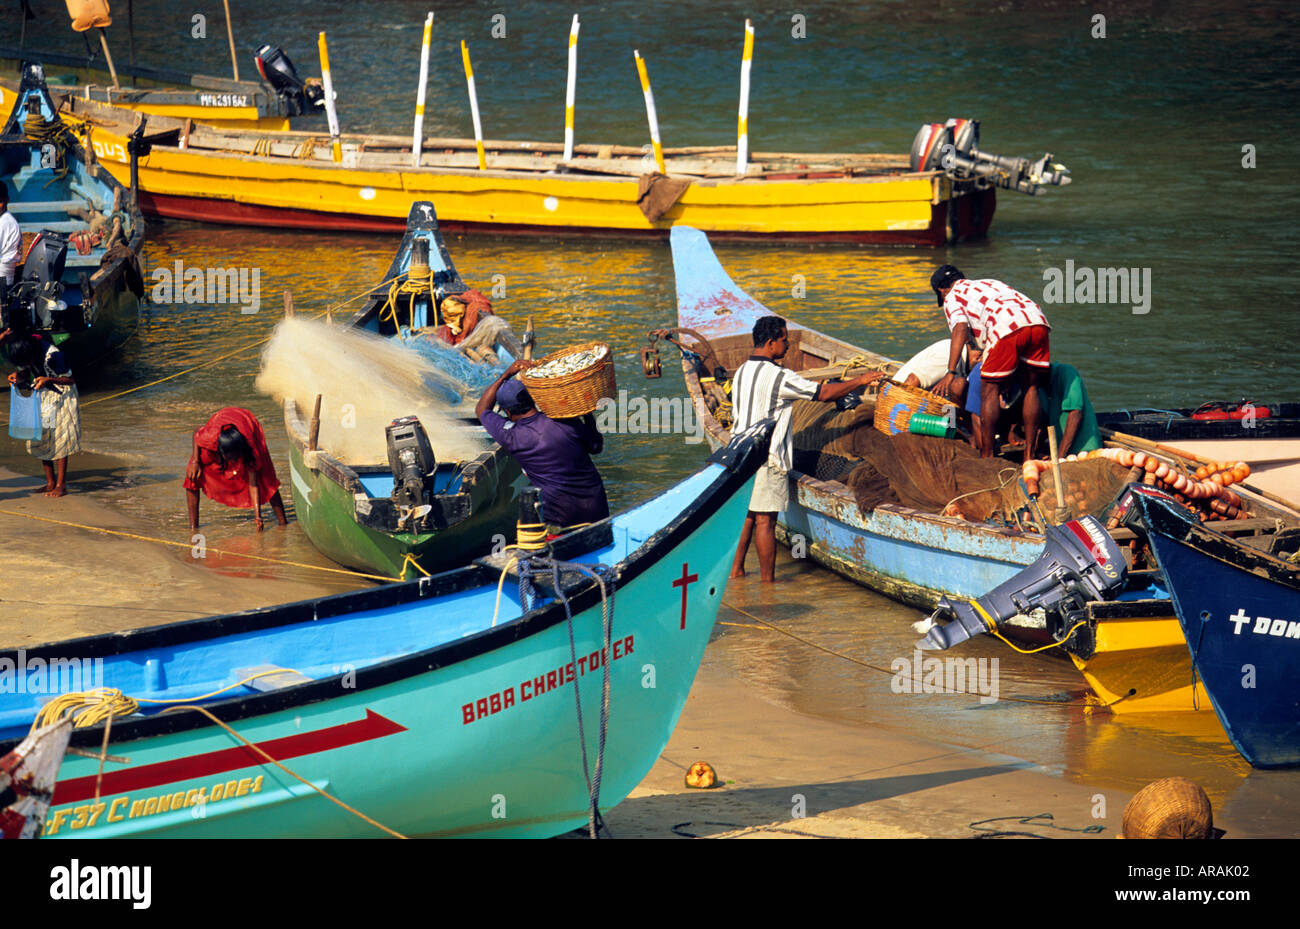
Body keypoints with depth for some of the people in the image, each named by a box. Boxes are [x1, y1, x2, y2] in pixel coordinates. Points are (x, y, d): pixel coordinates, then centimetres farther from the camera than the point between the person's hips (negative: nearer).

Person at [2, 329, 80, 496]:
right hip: (40, 396, 7)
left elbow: (69, 380, -19)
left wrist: (48, 379, -34)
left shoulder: (53, 355, -29)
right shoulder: (24, 356, -11)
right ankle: (50, 482, 14)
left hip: (60, 396, -7)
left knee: (59, 438, -8)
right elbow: (25, 374, 6)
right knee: (41, 438, 5)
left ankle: (61, 485, -4)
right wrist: (18, 377, -18)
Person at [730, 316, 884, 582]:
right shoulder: (776, 376, -17)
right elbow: (824, 393, -13)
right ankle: (767, 580, 1)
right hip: (766, 459, -8)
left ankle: (736, 570, 21)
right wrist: (859, 381, -1)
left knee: (746, 515, 17)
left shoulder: (741, 373, 10)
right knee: (765, 520, -3)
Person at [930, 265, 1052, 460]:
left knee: (989, 391, 6)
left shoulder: (952, 297, 19)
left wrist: (951, 373, -7)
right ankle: (1030, 453, 17)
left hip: (1007, 328, -6)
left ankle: (987, 456, 7)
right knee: (1031, 388, 17)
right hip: (1038, 321, 6)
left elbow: (961, 329, 0)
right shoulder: (988, 284, 39)